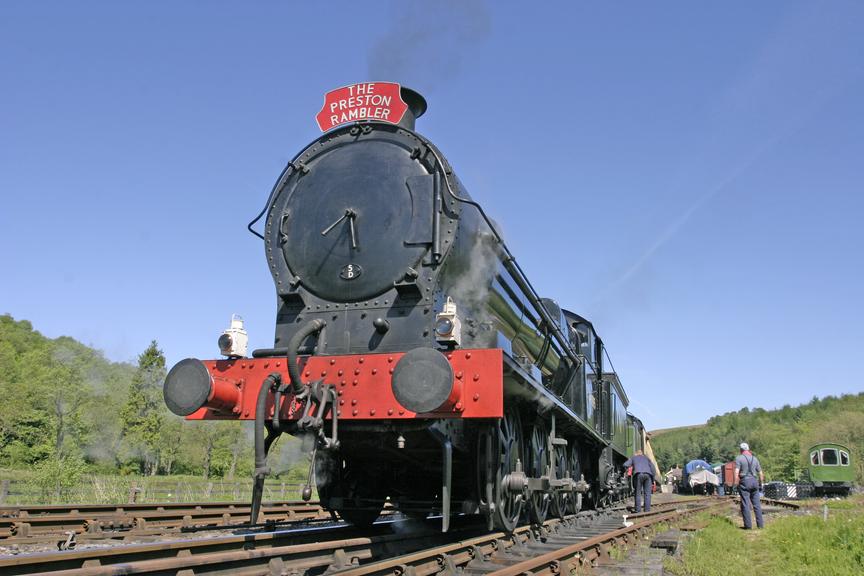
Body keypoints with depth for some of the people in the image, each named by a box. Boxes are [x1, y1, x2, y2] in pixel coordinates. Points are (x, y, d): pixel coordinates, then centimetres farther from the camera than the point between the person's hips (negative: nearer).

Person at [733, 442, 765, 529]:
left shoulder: (739, 458, -1)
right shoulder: (755, 458, 14)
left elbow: (736, 472, -12)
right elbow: (760, 473, 14)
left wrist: (736, 484, -10)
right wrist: (761, 484, 22)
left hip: (744, 482, -5)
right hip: (754, 481, 5)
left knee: (745, 504, -3)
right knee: (756, 504, 9)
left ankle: (748, 525, -5)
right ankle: (760, 524, 10)